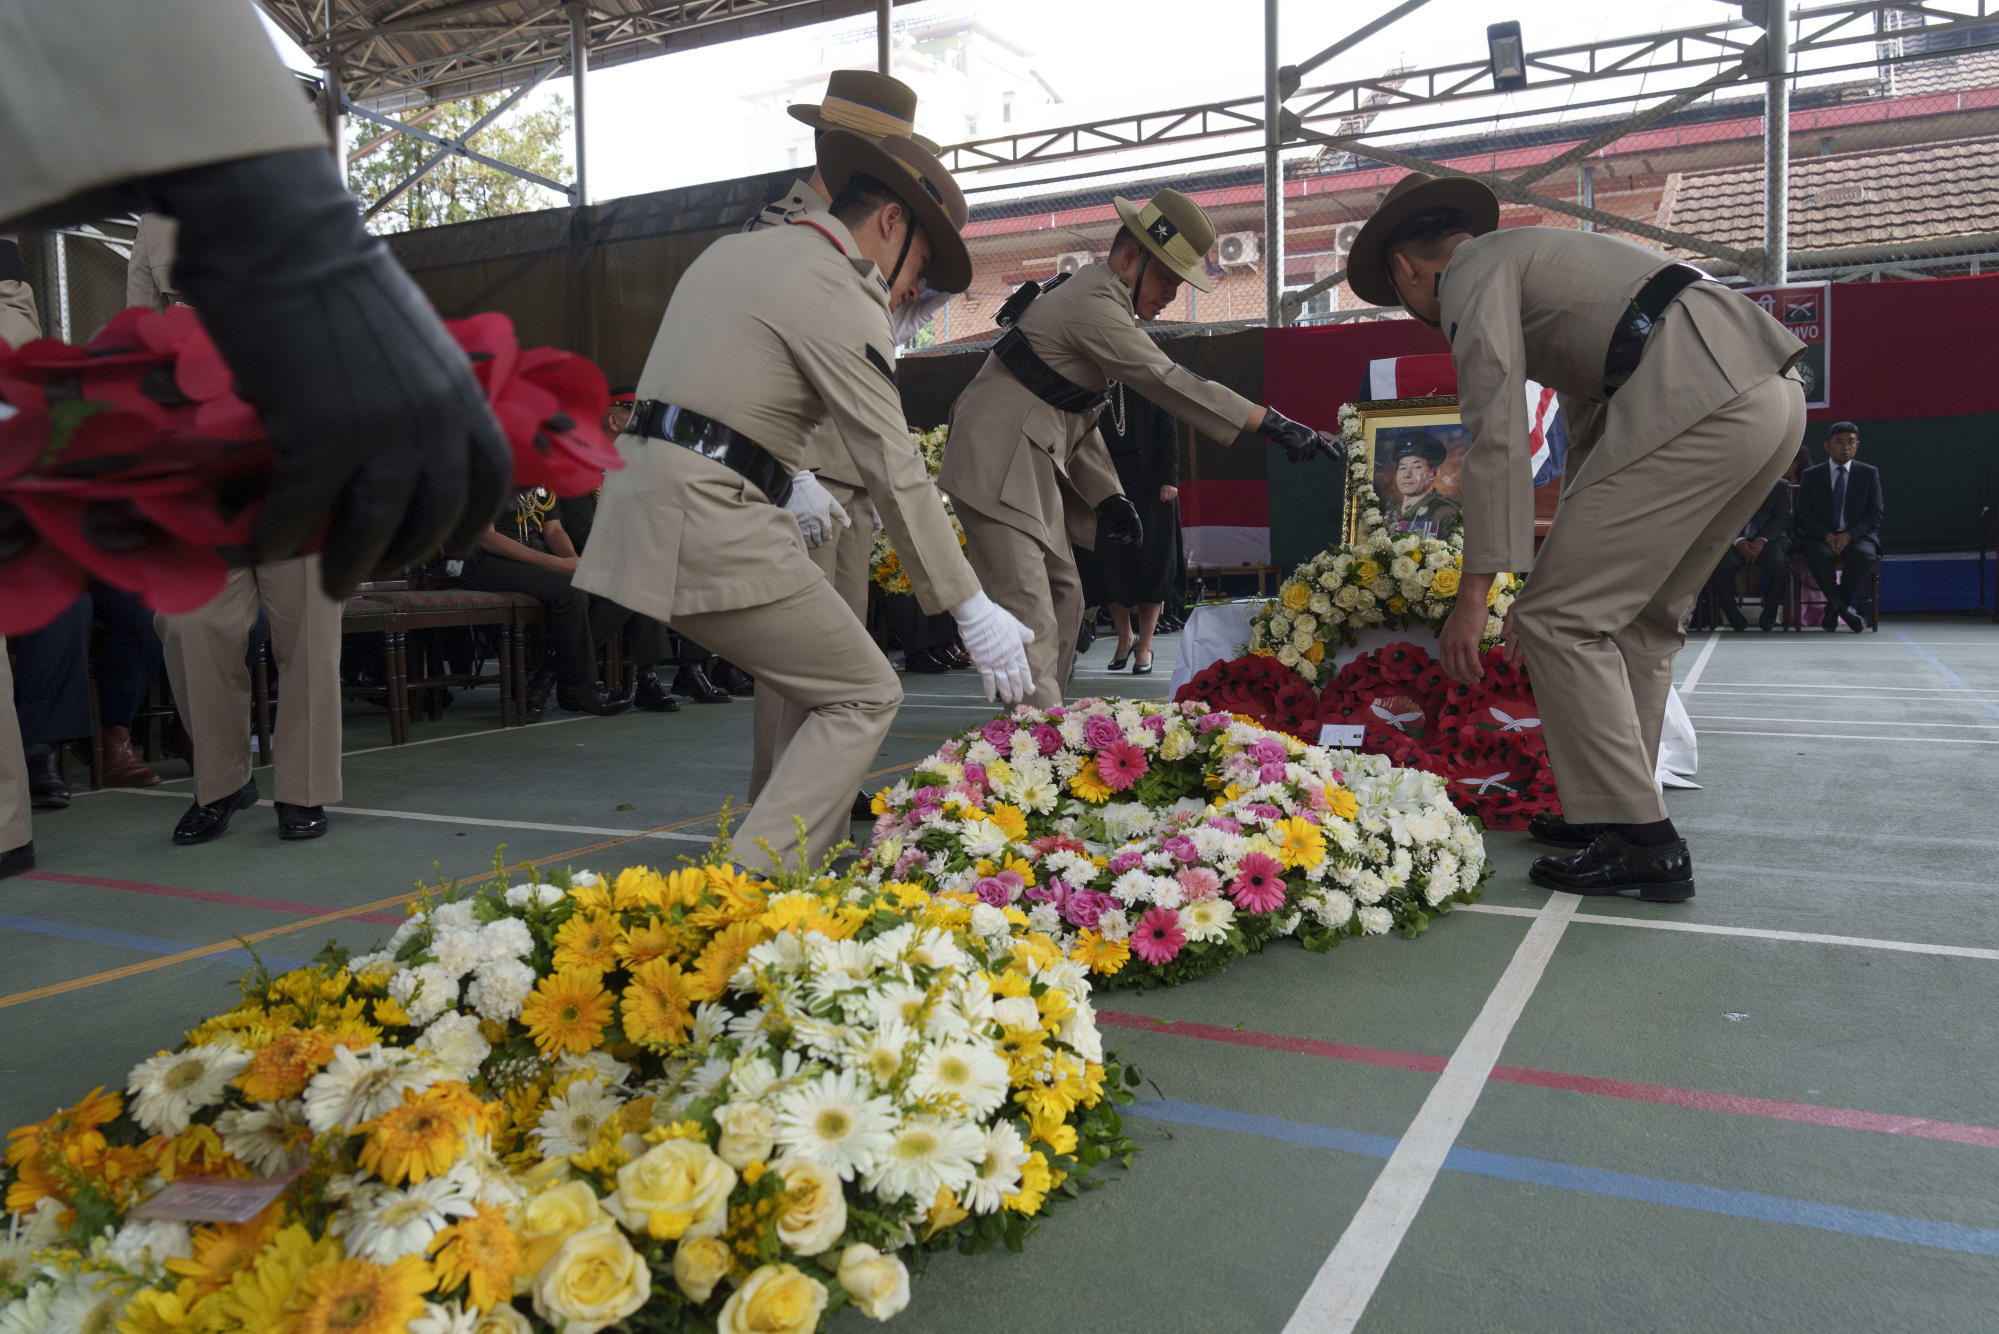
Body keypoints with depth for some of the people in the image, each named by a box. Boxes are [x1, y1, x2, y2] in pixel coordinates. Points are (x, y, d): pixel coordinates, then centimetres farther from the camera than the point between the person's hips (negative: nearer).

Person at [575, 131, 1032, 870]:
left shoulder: (730, 251, 20)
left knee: (827, 682, 18)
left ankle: (811, 855, 20)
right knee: (864, 697, -2)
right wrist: (972, 609, -9)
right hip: (714, 524, -9)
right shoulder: (843, 296, -7)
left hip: (640, 497, 9)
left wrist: (783, 478, 29)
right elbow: (896, 472, -11)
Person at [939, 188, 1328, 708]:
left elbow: (1077, 415, 17)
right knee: (1031, 622, -17)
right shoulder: (1094, 303, -16)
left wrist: (1107, 495, 9)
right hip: (998, 469, -11)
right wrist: (1271, 422, -20)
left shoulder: (1097, 296, 17)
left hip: (1035, 467, 11)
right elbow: (1166, 381, -21)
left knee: (1064, 597, 15)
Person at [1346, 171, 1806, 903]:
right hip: (1772, 397, 10)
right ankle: (1615, 808, 27)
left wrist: (1477, 589, -11)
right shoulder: (1532, 258, 33)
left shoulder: (1473, 274, 4)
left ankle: (1642, 843, -2)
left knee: (1561, 622, -5)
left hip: (1697, 402, -10)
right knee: (1637, 617, 20)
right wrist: (1569, 565, 36)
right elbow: (1589, 430, 34)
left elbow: (1497, 435, -9)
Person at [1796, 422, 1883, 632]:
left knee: (1863, 555, -34)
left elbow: (1875, 514, 2)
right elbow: (1804, 517, 3)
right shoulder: (1810, 475, 8)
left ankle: (1834, 609, -17)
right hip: (1821, 537, 0)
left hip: (1858, 536, 0)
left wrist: (1849, 535, -16)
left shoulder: (1869, 473, 9)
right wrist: (1827, 536, -16)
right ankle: (1845, 609, -19)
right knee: (1819, 555, -35)